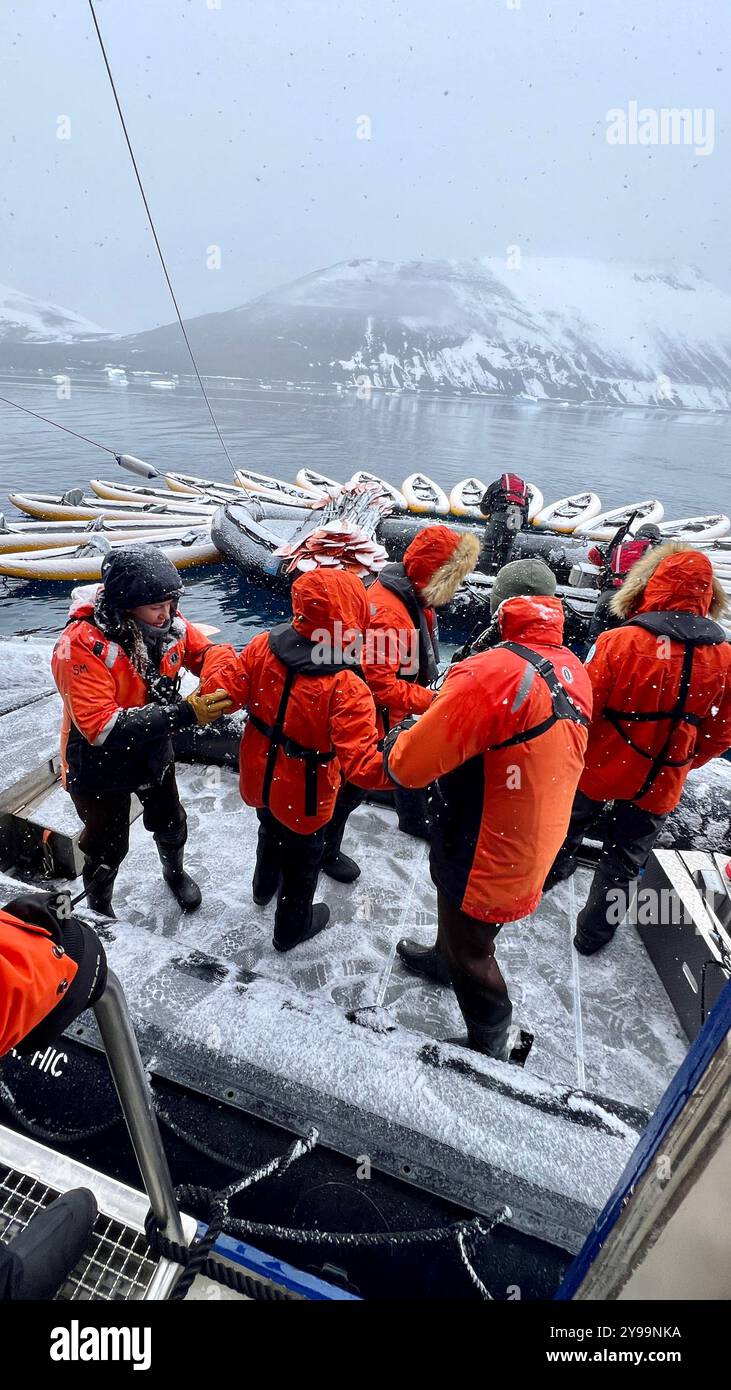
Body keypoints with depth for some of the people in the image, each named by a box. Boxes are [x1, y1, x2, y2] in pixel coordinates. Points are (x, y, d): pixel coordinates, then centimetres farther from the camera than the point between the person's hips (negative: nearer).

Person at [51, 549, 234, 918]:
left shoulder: (166, 622, -18)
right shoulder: (82, 646, -34)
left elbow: (204, 651, -3)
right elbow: (102, 727, -38)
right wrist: (183, 713, -43)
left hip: (154, 754, 5)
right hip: (101, 768, -5)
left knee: (170, 824, 27)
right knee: (109, 846, 19)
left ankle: (174, 871, 61)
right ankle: (98, 907, 51)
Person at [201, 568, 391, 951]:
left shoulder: (263, 646, -19)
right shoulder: (345, 688, -33)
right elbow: (361, 763, -36)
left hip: (260, 779, 5)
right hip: (302, 798, -5)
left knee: (271, 830, 35)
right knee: (302, 857, 24)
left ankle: (264, 887, 66)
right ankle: (292, 927, 50)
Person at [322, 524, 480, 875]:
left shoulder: (414, 593, -2)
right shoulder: (387, 613, -34)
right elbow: (379, 684, -34)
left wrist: (429, 690, 5)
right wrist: (430, 701, -33)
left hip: (398, 712, 9)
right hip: (372, 716, -9)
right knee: (352, 787, 9)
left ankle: (414, 820, 56)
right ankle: (325, 849, 32)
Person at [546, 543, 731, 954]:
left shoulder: (620, 642, -23)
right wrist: (676, 762, 14)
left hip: (599, 769, -1)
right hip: (659, 785, 2)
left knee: (568, 832, 26)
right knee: (624, 862, 21)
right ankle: (594, 934, 38)